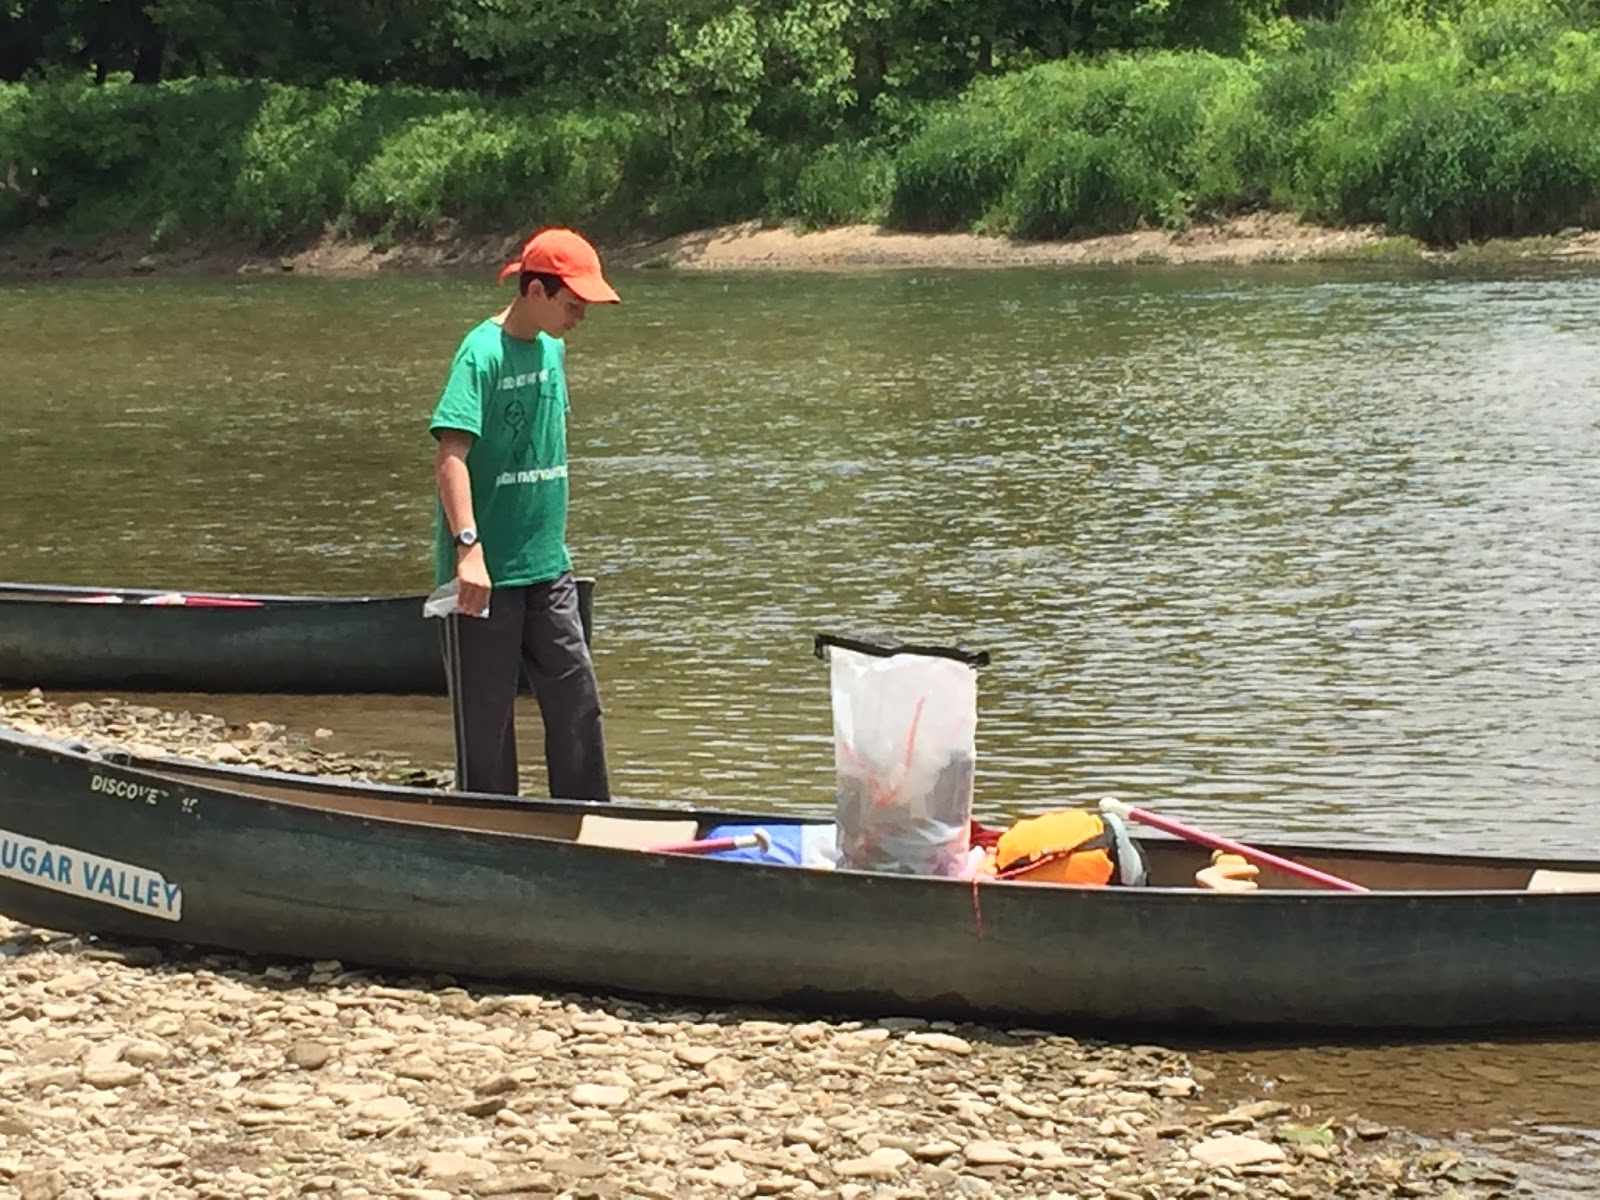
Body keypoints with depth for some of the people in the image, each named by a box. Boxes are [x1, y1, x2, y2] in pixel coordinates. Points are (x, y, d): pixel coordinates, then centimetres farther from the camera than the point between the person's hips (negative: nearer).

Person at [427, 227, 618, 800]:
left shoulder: (551, 348, 8)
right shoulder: (483, 352, -15)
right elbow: (450, 455, -24)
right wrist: (468, 548, -34)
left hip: (547, 565, 7)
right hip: (484, 574, -7)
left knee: (576, 700, 7)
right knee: (486, 716, 4)